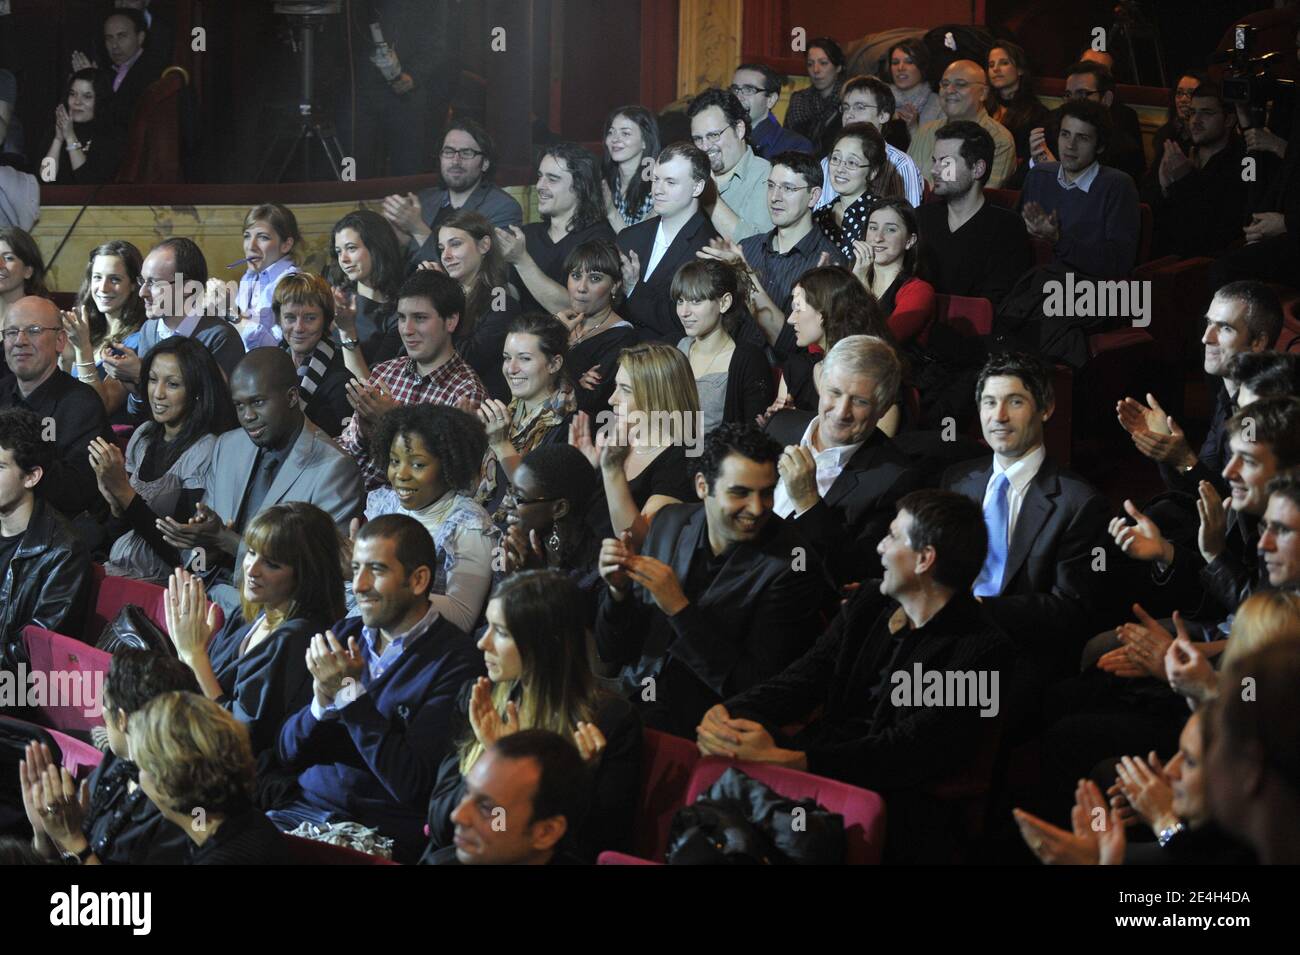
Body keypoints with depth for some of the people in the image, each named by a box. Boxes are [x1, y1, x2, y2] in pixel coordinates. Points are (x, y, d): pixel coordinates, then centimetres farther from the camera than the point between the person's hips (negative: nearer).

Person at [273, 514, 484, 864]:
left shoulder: (456, 661, -8)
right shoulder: (344, 635, 11)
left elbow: (410, 783, -14)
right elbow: (288, 754, 12)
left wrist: (351, 694, -13)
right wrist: (322, 702, -9)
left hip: (380, 831, -6)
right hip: (303, 807, 6)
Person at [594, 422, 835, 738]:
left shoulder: (791, 567, -12)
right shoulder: (670, 522, 5)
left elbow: (754, 688, -17)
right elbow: (614, 656, 9)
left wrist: (679, 608, -20)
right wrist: (619, 590, -12)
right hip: (629, 705, 5)